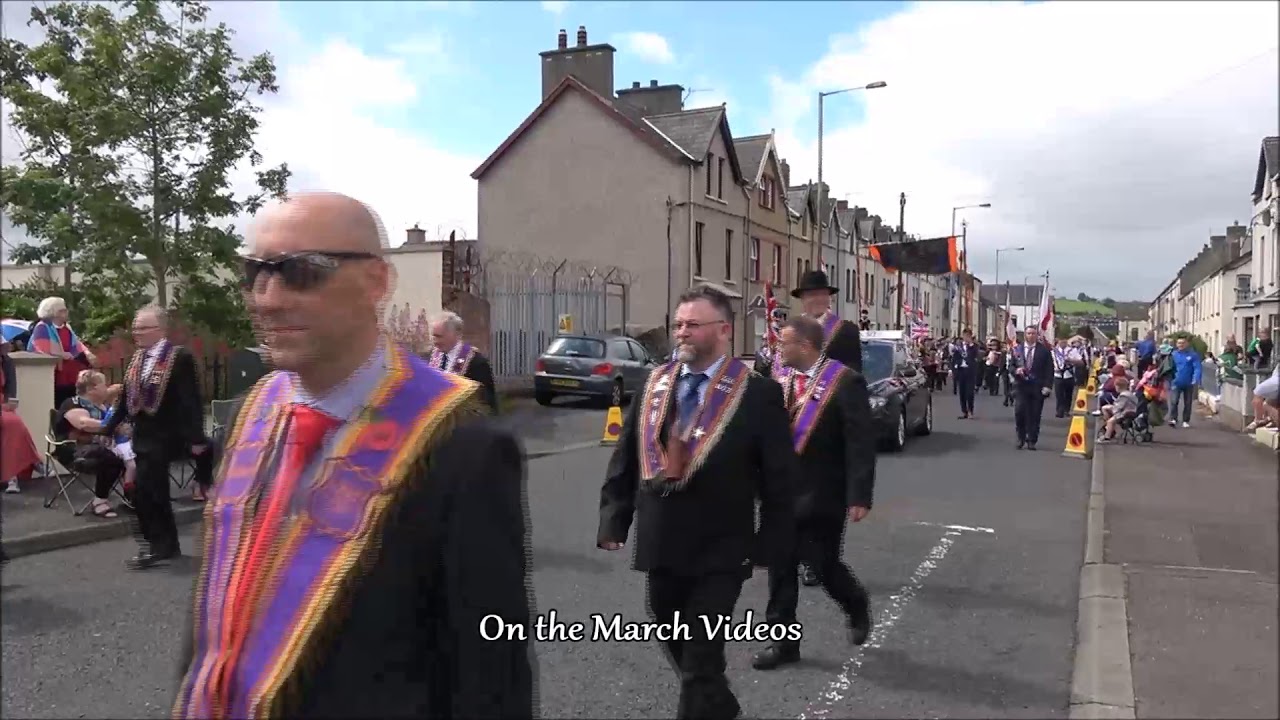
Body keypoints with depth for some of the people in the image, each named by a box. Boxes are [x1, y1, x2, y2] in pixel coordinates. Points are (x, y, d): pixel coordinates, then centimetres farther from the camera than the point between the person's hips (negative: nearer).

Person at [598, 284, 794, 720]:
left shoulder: (758, 393, -9)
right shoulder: (654, 385, 5)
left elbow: (779, 478, -7)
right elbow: (624, 460, 9)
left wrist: (770, 545, -8)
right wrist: (614, 520, 2)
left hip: (718, 552, -5)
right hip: (660, 546, 6)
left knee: (701, 661, 1)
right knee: (681, 652, 22)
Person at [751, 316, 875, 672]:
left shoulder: (844, 381, -14)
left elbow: (861, 442, -15)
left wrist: (859, 496, -19)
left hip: (821, 496, -5)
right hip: (781, 493, 5)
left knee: (824, 565, 6)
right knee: (780, 568, 7)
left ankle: (857, 606, 38)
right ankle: (783, 642, 18)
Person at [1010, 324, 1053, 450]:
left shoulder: (1044, 350, 3)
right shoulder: (1017, 349, 8)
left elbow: (1049, 369, 0)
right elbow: (1011, 365, 11)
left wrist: (1047, 385, -9)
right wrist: (1016, 370, -12)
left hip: (1037, 387, -1)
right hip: (1021, 386, 1)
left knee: (1035, 415, 1)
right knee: (1019, 412, -10)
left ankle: (1031, 441, 10)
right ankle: (1021, 438, 9)